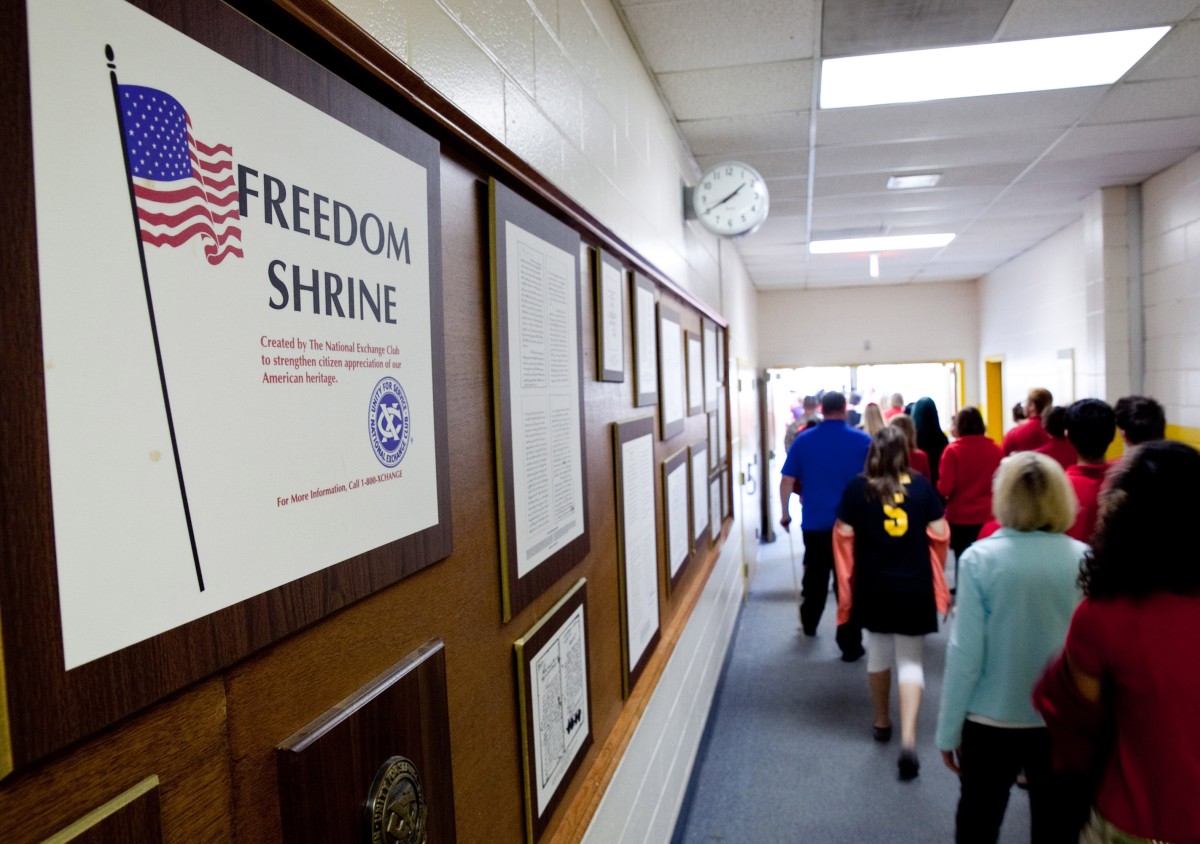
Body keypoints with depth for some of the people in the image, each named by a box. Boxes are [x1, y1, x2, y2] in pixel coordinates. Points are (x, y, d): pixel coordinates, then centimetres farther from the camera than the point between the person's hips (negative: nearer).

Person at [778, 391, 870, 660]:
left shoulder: (803, 440, -2)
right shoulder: (863, 441, -5)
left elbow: (787, 480, -1)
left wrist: (785, 512, 11)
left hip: (814, 523, 2)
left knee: (814, 576, 20)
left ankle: (809, 624, 39)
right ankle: (850, 644, 5)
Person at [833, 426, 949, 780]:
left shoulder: (858, 488, -8)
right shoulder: (921, 486, -6)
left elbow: (844, 535, -5)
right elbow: (939, 534, -3)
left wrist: (849, 580, 11)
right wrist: (935, 575, 16)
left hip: (873, 586, 0)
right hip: (915, 586, 0)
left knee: (878, 651, 19)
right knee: (910, 660, 7)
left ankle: (882, 721, 35)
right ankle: (908, 738, -5)